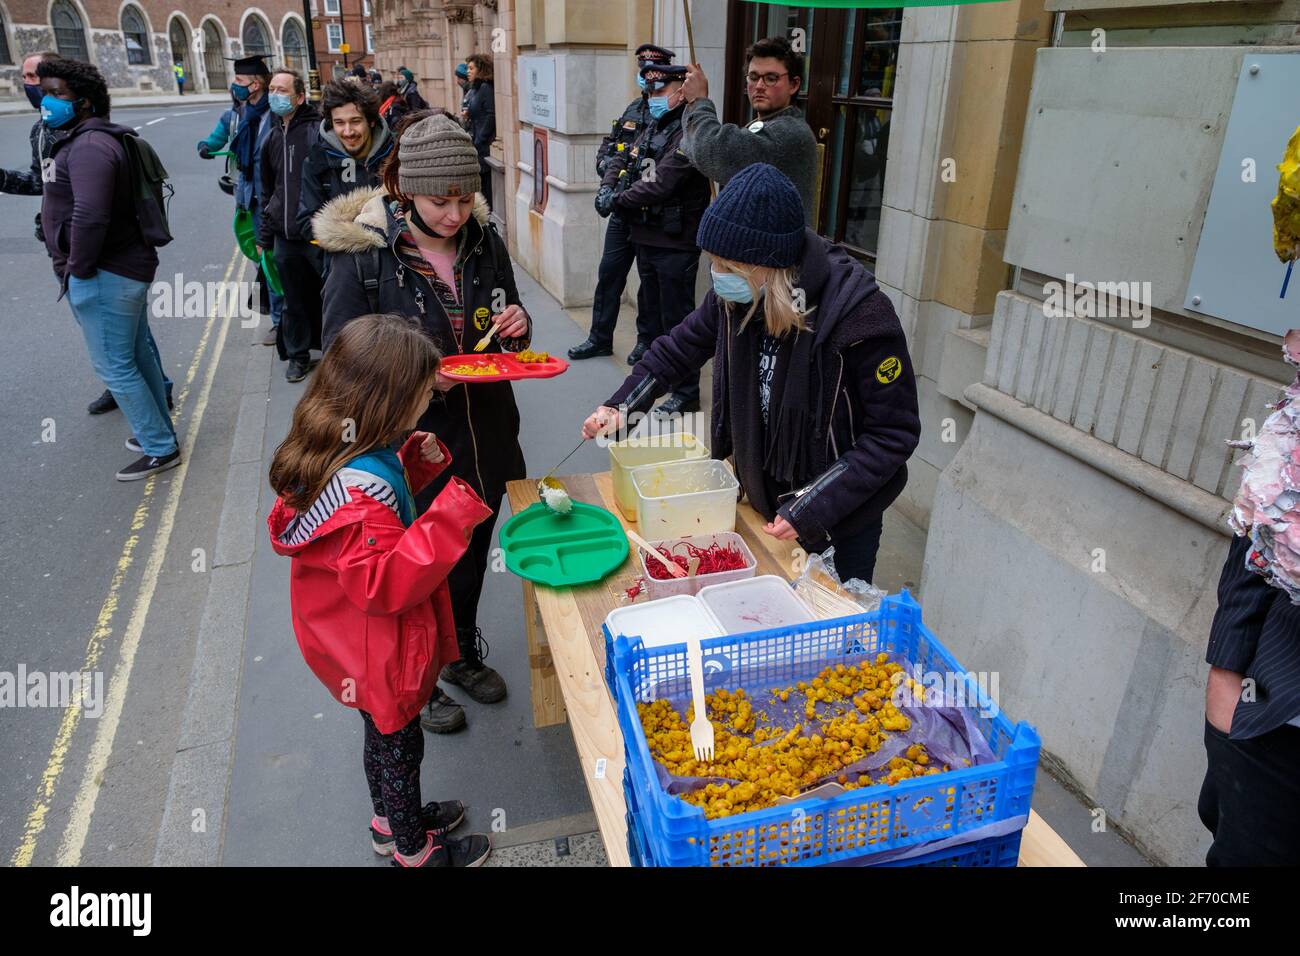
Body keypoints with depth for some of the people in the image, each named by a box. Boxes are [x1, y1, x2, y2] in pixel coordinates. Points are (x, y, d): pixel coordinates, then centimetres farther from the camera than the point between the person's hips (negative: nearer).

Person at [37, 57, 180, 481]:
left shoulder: (89, 145, -20)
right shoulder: (86, 139, 15)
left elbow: (89, 216, -32)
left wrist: (78, 269, -21)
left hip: (104, 275, -11)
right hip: (125, 266, 11)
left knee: (115, 367, -2)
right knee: (138, 355, 19)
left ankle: (160, 449, 9)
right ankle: (159, 431, 32)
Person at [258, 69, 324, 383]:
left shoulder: (317, 131, -9)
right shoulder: (273, 137, 13)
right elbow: (268, 190, 21)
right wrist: (265, 234, 18)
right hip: (284, 236, 6)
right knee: (295, 299, 14)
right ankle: (298, 354, 28)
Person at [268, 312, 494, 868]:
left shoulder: (345, 452, -7)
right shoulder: (360, 491, -37)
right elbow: (386, 585, -35)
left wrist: (418, 463, -8)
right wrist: (448, 520, -40)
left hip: (360, 643, 9)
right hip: (378, 654, -9)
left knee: (385, 734, 29)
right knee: (398, 743, 15)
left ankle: (391, 821, 53)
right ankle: (414, 850, 40)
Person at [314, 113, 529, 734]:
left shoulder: (483, 242, -1)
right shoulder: (362, 254, -16)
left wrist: (516, 328, -10)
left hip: (484, 438, 5)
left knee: (470, 554, 23)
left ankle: (463, 653, 50)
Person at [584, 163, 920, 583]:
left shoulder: (858, 312, -29)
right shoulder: (735, 295, -11)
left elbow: (895, 433, -22)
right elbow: (683, 346, 9)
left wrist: (814, 507, -27)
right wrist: (622, 405, -1)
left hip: (841, 521, -5)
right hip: (765, 501, 5)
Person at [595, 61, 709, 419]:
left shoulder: (689, 133, -16)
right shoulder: (653, 128, 13)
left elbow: (660, 185, -24)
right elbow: (623, 159, 18)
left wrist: (617, 201, -13)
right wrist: (607, 187, -2)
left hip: (675, 244, -9)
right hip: (646, 237, 9)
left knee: (677, 316, -3)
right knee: (653, 309, 21)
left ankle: (686, 392, 6)